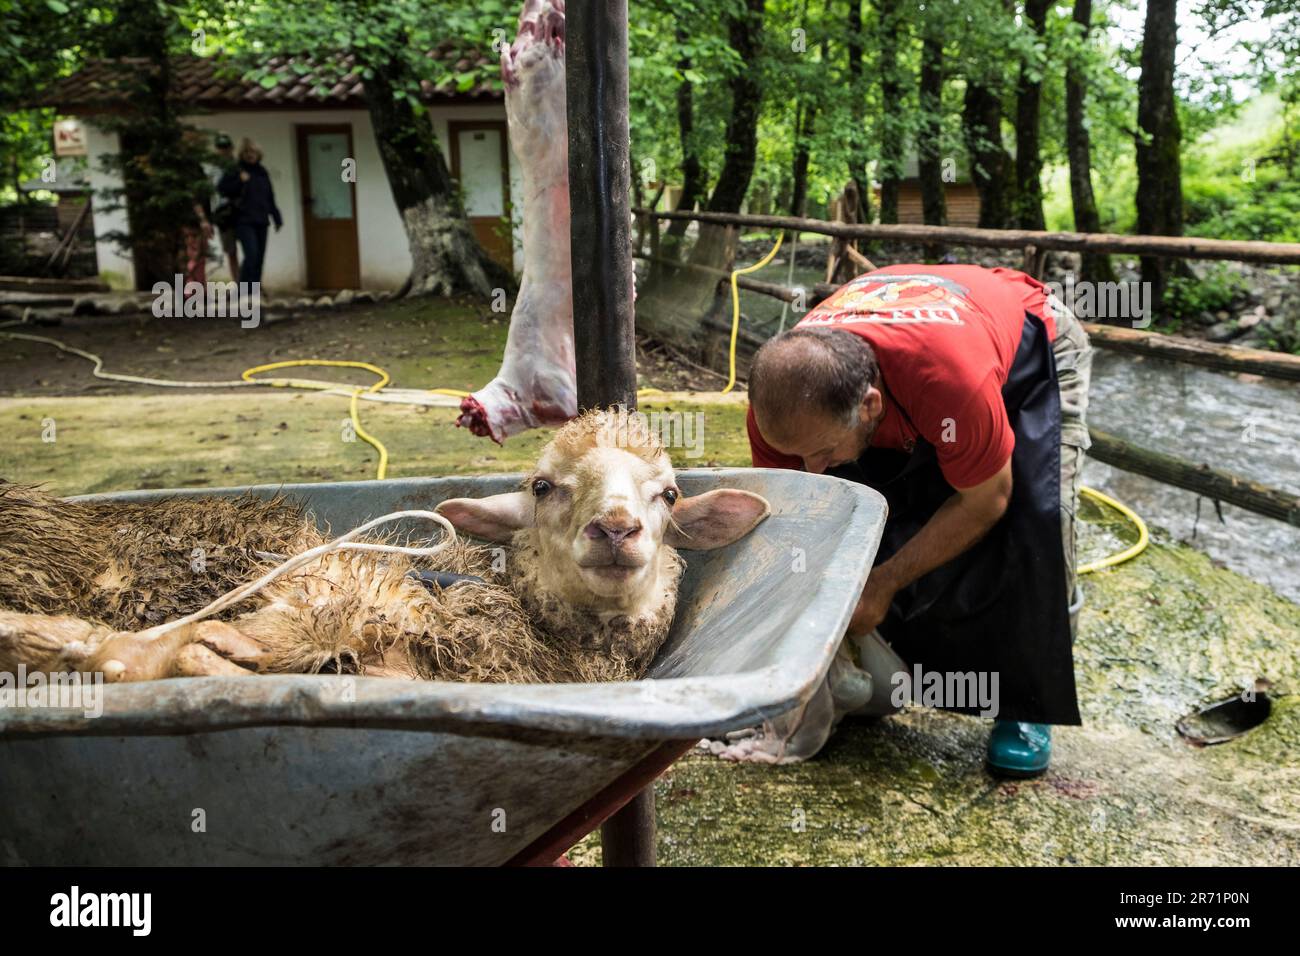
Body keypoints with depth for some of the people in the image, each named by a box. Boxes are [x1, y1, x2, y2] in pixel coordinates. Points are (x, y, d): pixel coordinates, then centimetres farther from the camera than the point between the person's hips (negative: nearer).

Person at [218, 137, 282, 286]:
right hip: (244, 222, -6)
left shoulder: (262, 172, 15)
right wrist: (240, 181, -17)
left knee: (259, 257, 6)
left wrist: (277, 218, 18)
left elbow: (270, 198, 20)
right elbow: (222, 189, -8)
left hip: (261, 221, 6)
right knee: (251, 255, -18)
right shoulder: (236, 171, -1)